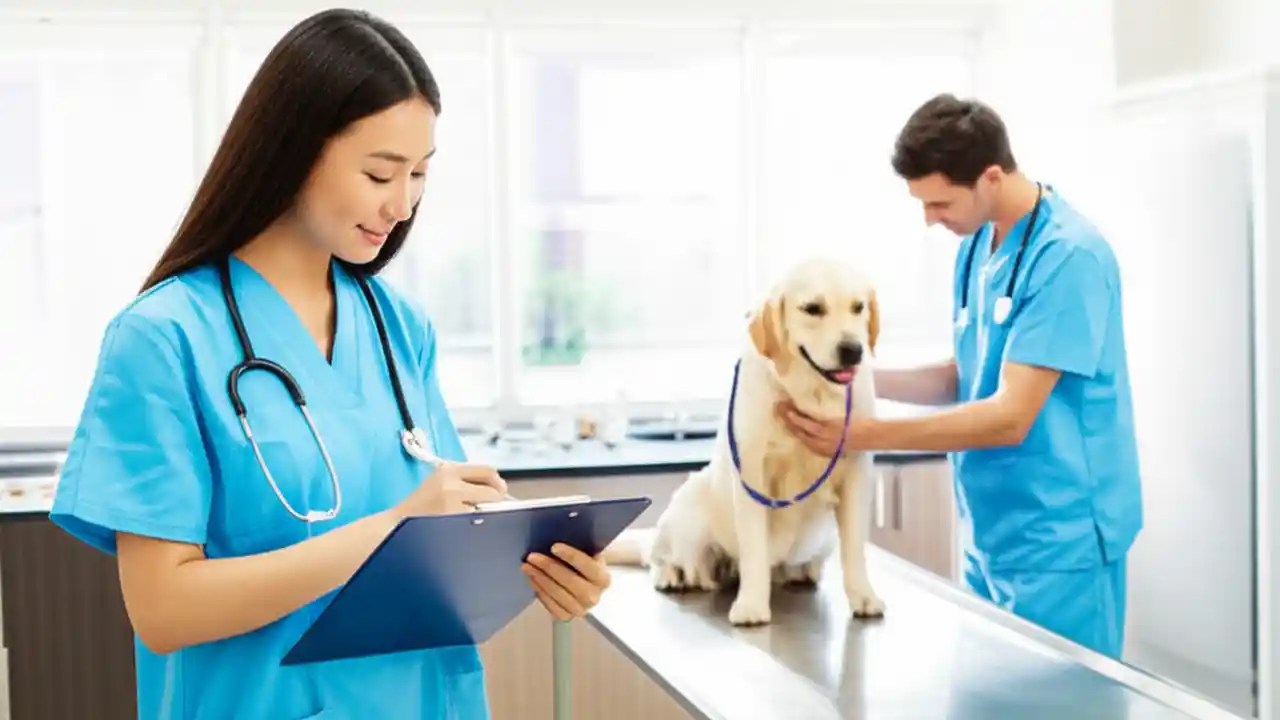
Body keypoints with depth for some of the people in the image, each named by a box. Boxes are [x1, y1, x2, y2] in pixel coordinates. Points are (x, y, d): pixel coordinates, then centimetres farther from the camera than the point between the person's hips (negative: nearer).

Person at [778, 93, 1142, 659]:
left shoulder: (1068, 257, -20)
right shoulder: (976, 245, 8)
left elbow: (1011, 416, -22)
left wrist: (866, 435, -22)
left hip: (1057, 539, -8)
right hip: (990, 533, 8)